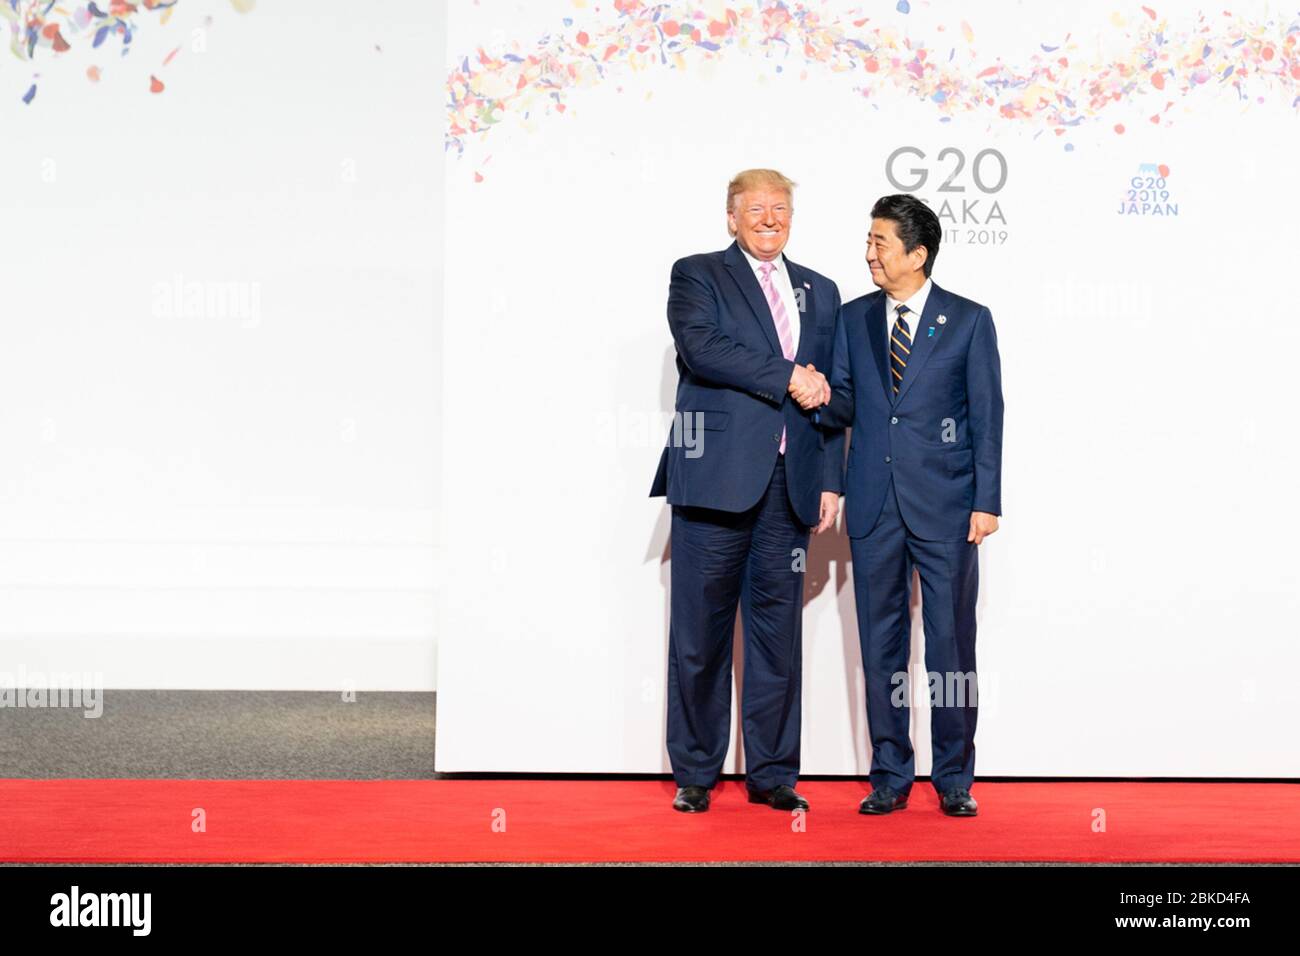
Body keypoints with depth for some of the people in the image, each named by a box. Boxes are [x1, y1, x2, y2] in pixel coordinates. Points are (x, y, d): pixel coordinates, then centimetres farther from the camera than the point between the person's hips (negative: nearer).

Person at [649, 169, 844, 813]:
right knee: (702, 630, 0)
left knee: (778, 627, 6)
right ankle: (694, 775, 10)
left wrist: (831, 481, 9)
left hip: (790, 482, 4)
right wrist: (787, 377, -11)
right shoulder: (696, 275, 6)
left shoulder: (820, 293, 19)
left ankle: (772, 773, 14)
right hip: (716, 476, -4)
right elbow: (702, 347, -13)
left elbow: (828, 395, 17)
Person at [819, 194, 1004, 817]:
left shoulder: (968, 321, 1)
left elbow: (987, 415, 0)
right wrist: (824, 397, -12)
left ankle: (954, 777, 12)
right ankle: (890, 775, 16)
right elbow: (846, 407, 11)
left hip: (945, 505, -3)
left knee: (951, 641, 2)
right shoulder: (853, 319, 10)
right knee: (880, 642, 7)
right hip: (874, 506, 3)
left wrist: (987, 501, -6)